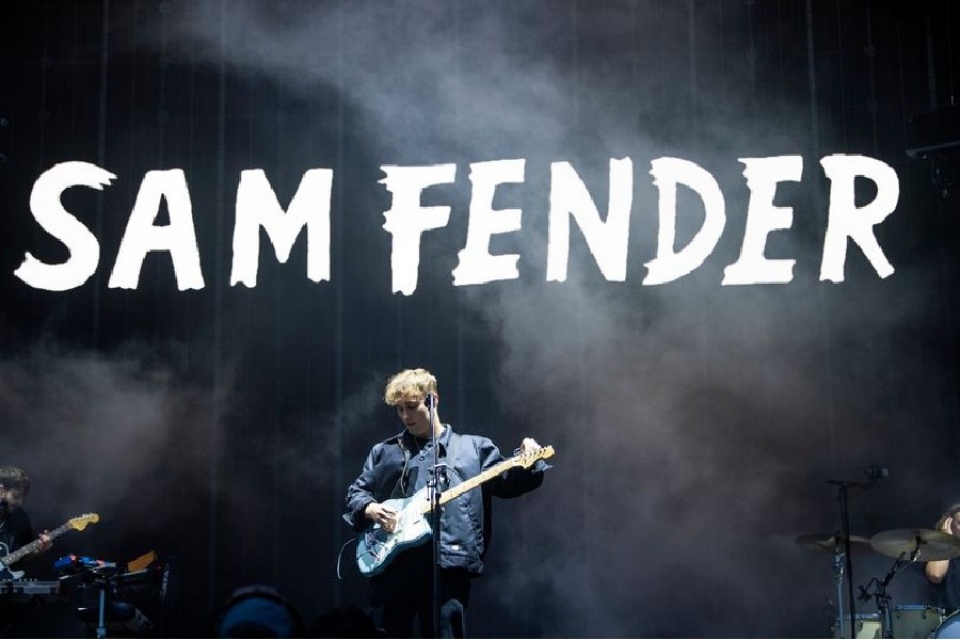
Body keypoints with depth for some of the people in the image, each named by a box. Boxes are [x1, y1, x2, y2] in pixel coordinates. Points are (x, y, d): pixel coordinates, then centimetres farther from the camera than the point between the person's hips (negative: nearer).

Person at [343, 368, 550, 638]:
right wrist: (370, 509, -4)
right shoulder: (384, 451, 18)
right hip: (391, 561, 2)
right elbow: (355, 492, 18)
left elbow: (507, 481, 7)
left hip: (447, 564, -2)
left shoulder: (473, 447, 13)